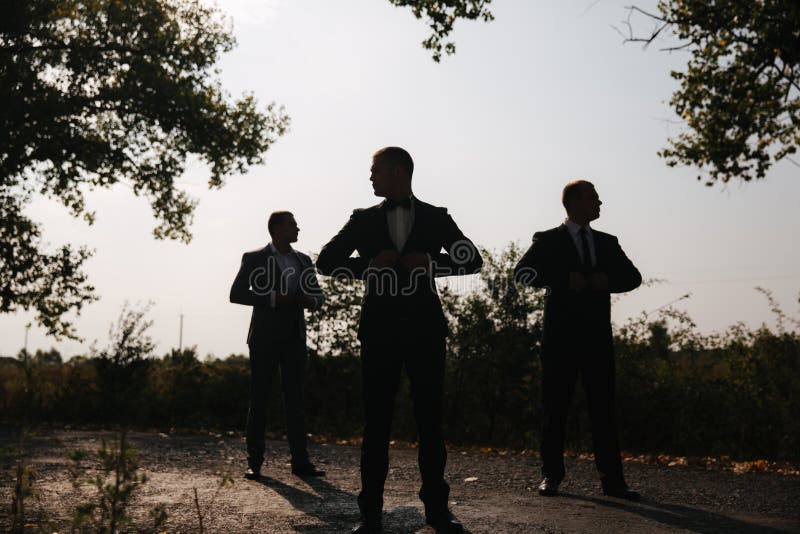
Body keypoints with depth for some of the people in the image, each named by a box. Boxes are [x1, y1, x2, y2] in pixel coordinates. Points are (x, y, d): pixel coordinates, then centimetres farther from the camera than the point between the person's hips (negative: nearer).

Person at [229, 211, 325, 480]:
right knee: (258, 400, 0)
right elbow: (236, 294, -7)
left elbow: (318, 295, 18)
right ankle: (254, 462, 5)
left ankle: (300, 461, 4)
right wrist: (273, 298, -17)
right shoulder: (254, 259, -1)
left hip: (294, 338, 4)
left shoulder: (303, 261, 13)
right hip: (264, 338, -4)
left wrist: (311, 301, -7)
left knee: (295, 399, 2)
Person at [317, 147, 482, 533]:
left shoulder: (436, 218, 8)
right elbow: (325, 261, 6)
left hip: (425, 329, 0)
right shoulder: (363, 220, 10)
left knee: (430, 419, 3)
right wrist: (368, 265, -9)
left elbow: (473, 260, 3)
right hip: (379, 331, 1)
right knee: (376, 420, 2)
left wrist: (432, 262, -14)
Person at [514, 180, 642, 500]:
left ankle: (612, 479, 6)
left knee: (604, 407, 3)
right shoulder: (548, 240, 2)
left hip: (597, 335, 4)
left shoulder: (607, 242, 16)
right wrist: (565, 279, -18)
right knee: (555, 406, 2)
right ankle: (551, 475, 11)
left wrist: (607, 280, -7)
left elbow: (633, 277, 12)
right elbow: (522, 272, -11)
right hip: (560, 335, -3)